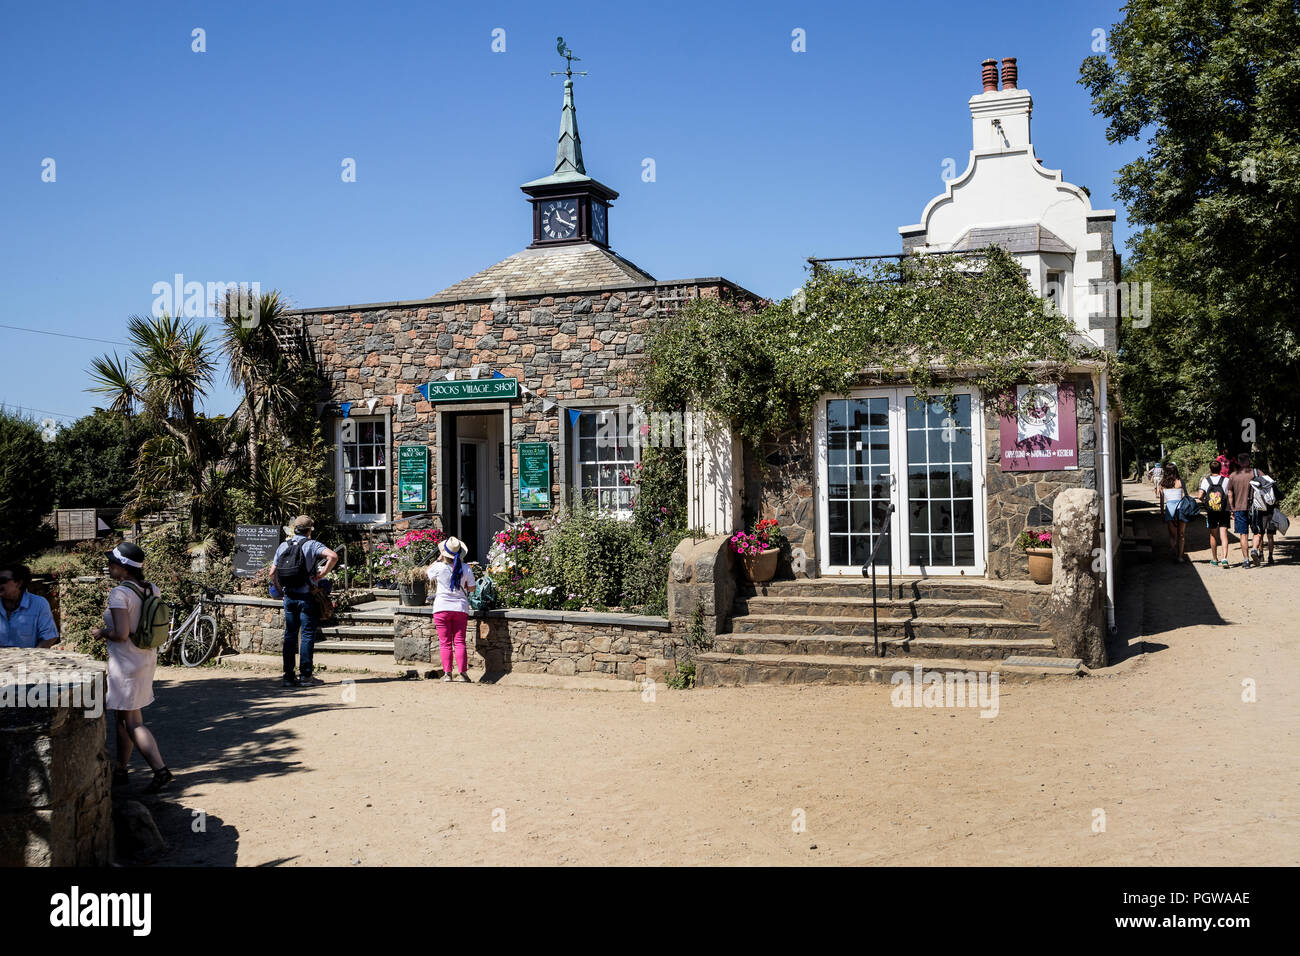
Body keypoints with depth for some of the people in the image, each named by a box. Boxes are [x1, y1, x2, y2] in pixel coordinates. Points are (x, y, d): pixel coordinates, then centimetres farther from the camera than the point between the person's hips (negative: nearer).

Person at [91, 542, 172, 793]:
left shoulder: (119, 593, -19)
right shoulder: (152, 589, 4)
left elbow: (122, 634, -25)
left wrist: (101, 633, -6)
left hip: (126, 663, -9)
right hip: (147, 659, 9)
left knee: (132, 722, -2)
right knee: (121, 717, 19)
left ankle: (160, 770, -5)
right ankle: (120, 771, 28)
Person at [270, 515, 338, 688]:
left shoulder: (283, 546, 9)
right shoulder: (311, 544, -6)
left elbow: (272, 573, 9)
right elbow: (333, 556, -22)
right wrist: (322, 574, -12)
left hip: (289, 596, 5)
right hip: (307, 596, -5)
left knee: (290, 635, 10)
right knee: (308, 635, 0)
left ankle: (288, 676, 10)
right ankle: (305, 675, 0)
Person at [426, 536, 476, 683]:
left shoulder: (439, 567, -9)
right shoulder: (466, 568, -4)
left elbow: (426, 573, 12)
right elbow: (471, 588, 5)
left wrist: (438, 559, 16)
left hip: (442, 608, -1)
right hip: (460, 608, 1)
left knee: (445, 643, 5)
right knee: (459, 642, 5)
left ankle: (447, 673, 3)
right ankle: (462, 672, -3)